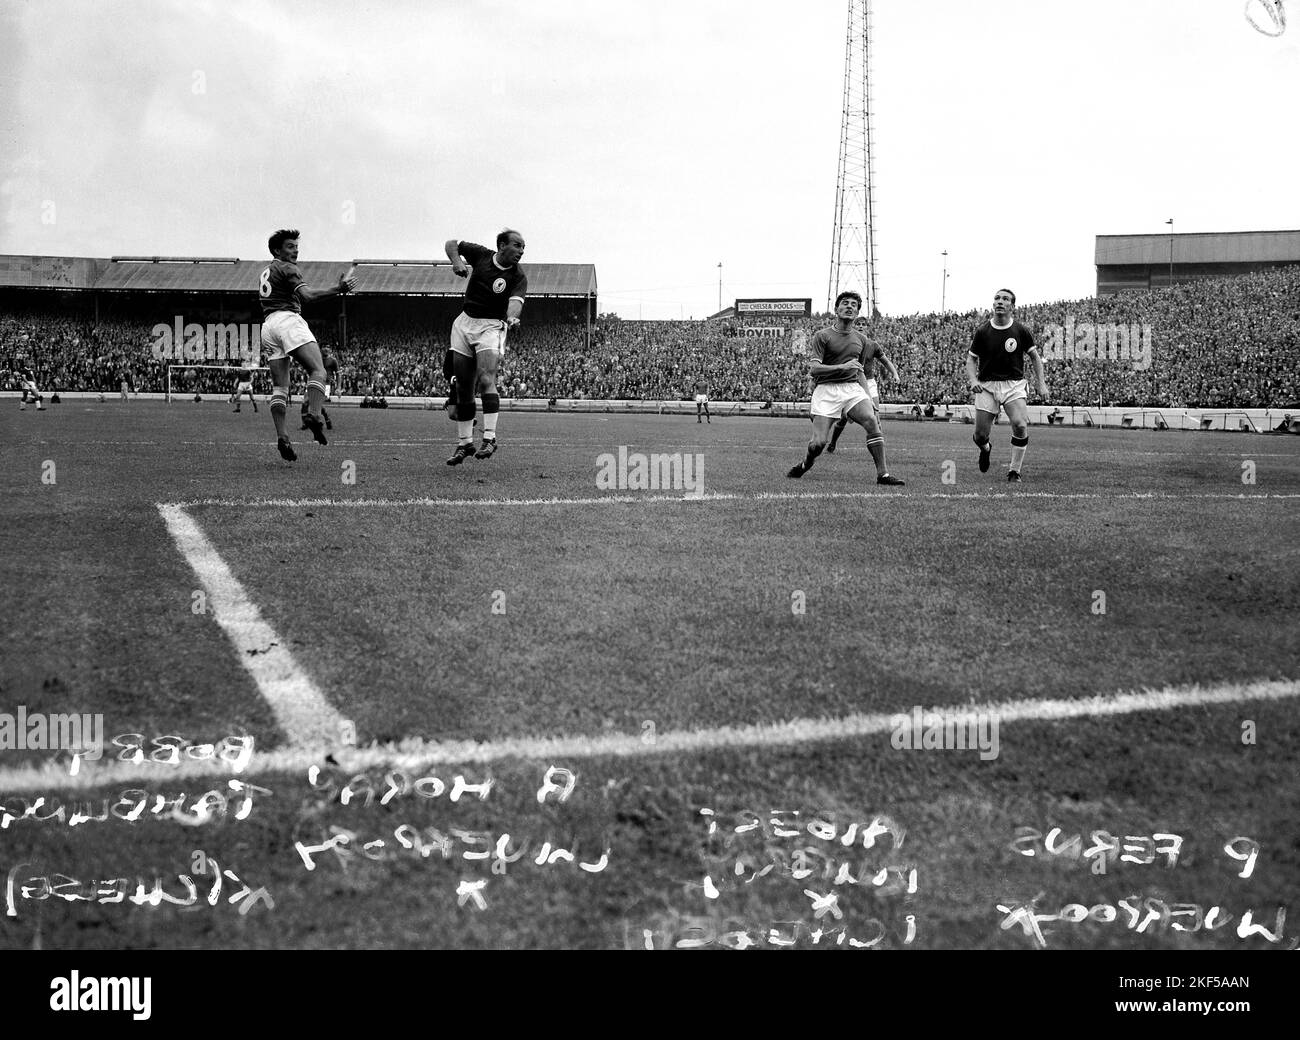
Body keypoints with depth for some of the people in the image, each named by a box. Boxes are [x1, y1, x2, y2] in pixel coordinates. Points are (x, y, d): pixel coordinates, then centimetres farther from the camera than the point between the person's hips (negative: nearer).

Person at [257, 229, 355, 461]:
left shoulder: (266, 271, 30)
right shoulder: (286, 268, 2)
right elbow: (306, 295, -14)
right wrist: (337, 290, -22)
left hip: (267, 326, 8)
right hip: (287, 320, -8)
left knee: (280, 386, 2)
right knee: (317, 370, -18)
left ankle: (281, 436, -9)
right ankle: (313, 414, -40)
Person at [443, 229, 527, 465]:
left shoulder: (518, 277, -8)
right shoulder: (481, 255, 0)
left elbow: (516, 301, -26)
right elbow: (451, 243, 12)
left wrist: (511, 318, -48)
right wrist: (456, 261, -9)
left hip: (491, 326, -3)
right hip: (464, 322, 4)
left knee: (486, 379, -25)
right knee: (462, 388, 4)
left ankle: (490, 438, -27)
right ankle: (464, 443, 15)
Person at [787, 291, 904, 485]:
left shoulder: (860, 339, 16)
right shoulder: (822, 336, -2)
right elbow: (814, 368, -12)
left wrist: (868, 398, 15)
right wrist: (843, 367, -23)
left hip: (853, 388, 4)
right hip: (826, 389, -4)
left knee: (872, 422, -23)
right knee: (819, 442, -13)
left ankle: (882, 474, -19)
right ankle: (806, 464, 22)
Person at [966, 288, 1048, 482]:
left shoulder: (1021, 331, -1)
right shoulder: (982, 331, -1)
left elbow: (1035, 357, 10)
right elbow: (971, 359, 7)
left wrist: (1041, 383, 1)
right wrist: (973, 380, -12)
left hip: (1014, 384, 0)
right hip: (987, 385, 1)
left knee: (1020, 425, -23)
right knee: (980, 435, -3)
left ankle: (1014, 471, -6)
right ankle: (986, 449, 37)